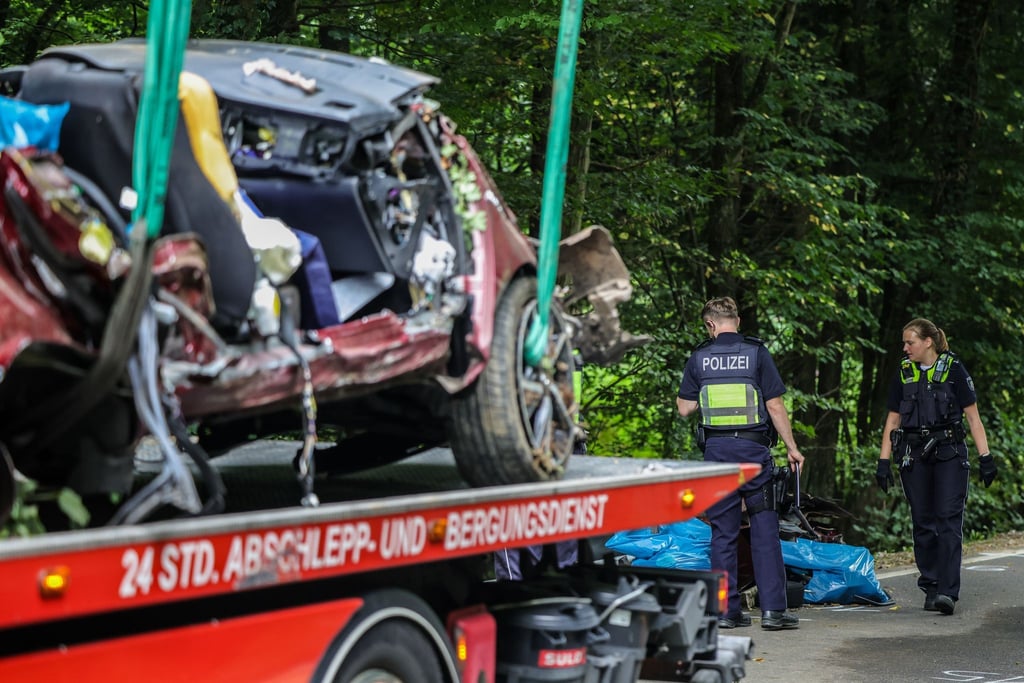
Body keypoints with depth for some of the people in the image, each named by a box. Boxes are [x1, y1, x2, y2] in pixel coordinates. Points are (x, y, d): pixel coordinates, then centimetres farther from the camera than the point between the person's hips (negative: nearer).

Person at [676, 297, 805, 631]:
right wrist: (792, 448, 3)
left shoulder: (699, 358, 3)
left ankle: (726, 610, 7)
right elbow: (775, 406, -4)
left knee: (723, 531, 7)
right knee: (764, 528, 1)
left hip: (716, 449, 2)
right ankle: (773, 609, -4)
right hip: (753, 447, -2)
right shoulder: (757, 353, -2)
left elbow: (685, 408, 6)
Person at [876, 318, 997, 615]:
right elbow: (893, 420, 15)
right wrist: (883, 461, 9)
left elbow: (973, 416, 1)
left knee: (949, 519, -11)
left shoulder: (953, 369, -1)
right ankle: (930, 585, 12)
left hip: (949, 455, -4)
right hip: (914, 457, 4)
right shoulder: (904, 374, 10)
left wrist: (985, 457, -4)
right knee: (923, 522, 4)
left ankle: (947, 592, -17)